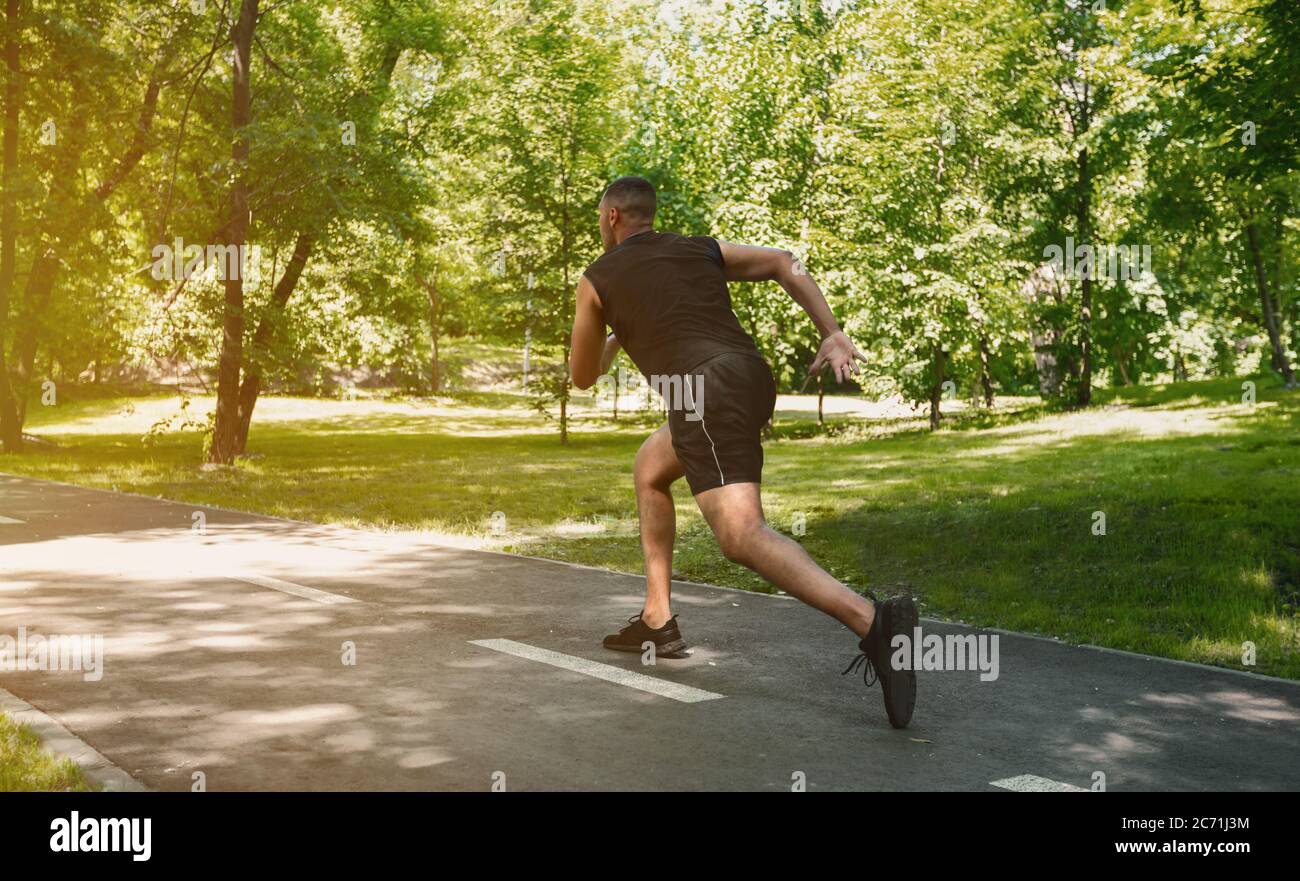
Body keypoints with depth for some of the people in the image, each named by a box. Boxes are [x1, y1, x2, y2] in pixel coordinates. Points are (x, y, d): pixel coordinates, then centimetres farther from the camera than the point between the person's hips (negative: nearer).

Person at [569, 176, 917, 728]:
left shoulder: (597, 279, 15)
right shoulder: (701, 249, 26)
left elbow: (582, 377, 24)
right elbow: (786, 265, 14)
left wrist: (611, 340, 46)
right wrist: (832, 335, 6)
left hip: (705, 391, -7)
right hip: (751, 376, 7)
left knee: (742, 536, -20)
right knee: (650, 468, 29)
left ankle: (871, 620, -41)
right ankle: (657, 620, 26)